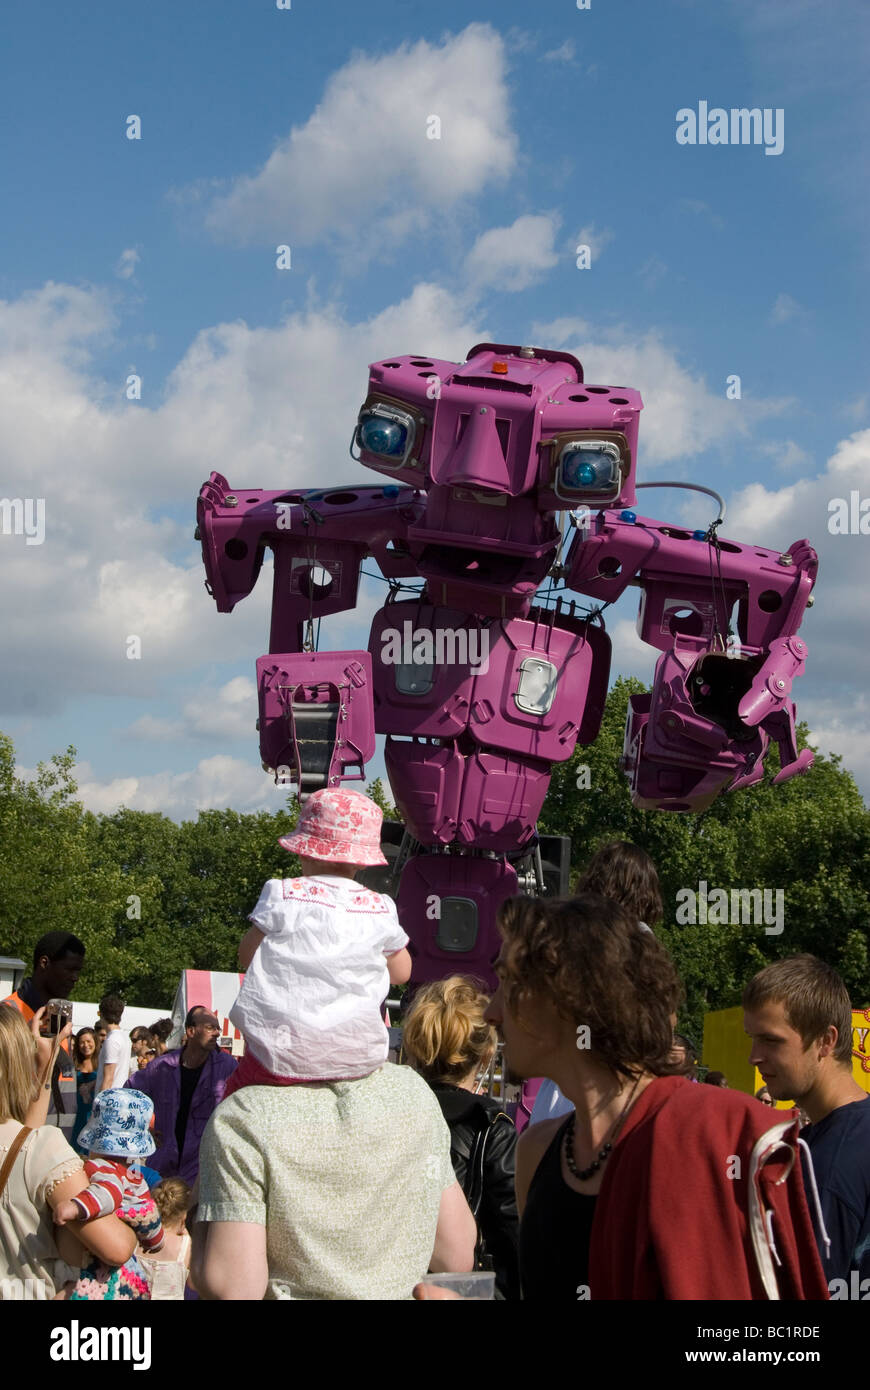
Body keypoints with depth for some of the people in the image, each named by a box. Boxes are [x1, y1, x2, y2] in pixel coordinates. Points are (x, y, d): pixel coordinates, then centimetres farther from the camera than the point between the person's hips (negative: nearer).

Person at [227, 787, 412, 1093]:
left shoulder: (282, 895, -5)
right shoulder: (380, 909, 2)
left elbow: (246, 957, 4)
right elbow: (401, 973, 15)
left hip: (282, 1060, -2)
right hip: (358, 1060, 2)